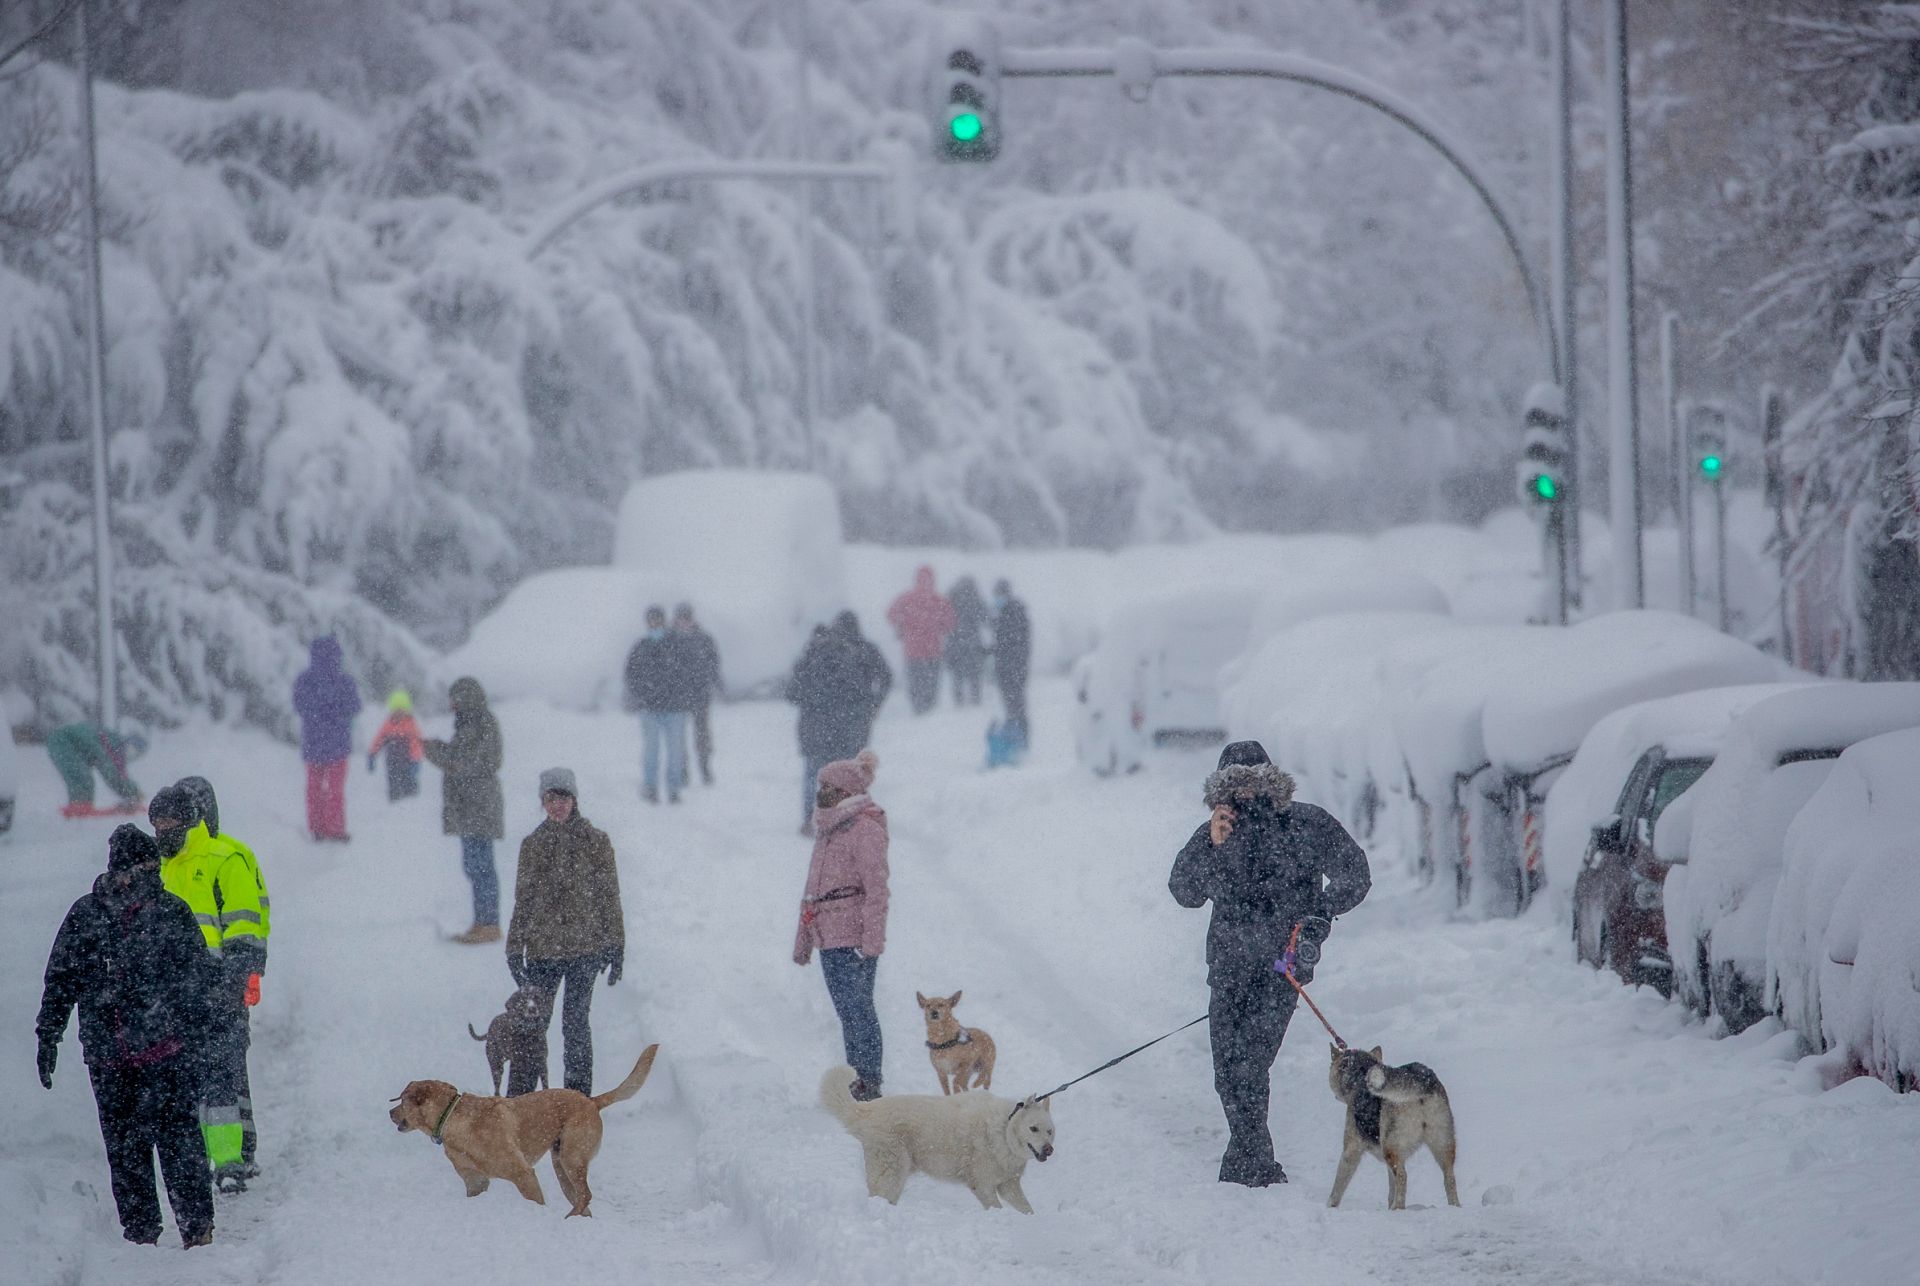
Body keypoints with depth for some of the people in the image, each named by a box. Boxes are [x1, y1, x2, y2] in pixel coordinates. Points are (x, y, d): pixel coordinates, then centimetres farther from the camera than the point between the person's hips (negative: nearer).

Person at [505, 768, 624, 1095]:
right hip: (542, 948, 2)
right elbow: (523, 900, 13)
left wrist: (615, 947, 0)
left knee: (575, 1023, -4)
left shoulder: (596, 841, 2)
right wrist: (515, 949, 8)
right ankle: (517, 1101, 2)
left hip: (584, 946, -2)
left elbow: (609, 897, 4)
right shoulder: (532, 844, 9)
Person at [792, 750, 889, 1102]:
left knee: (857, 1008, -9)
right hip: (829, 939, 9)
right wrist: (803, 940, 24)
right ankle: (856, 1080, 18)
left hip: (854, 939, -9)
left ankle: (869, 1085, -8)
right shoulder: (827, 829, 18)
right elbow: (813, 887, 23)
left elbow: (876, 887, -15)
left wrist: (872, 940, -20)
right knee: (847, 1010, 12)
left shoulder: (866, 829, -10)